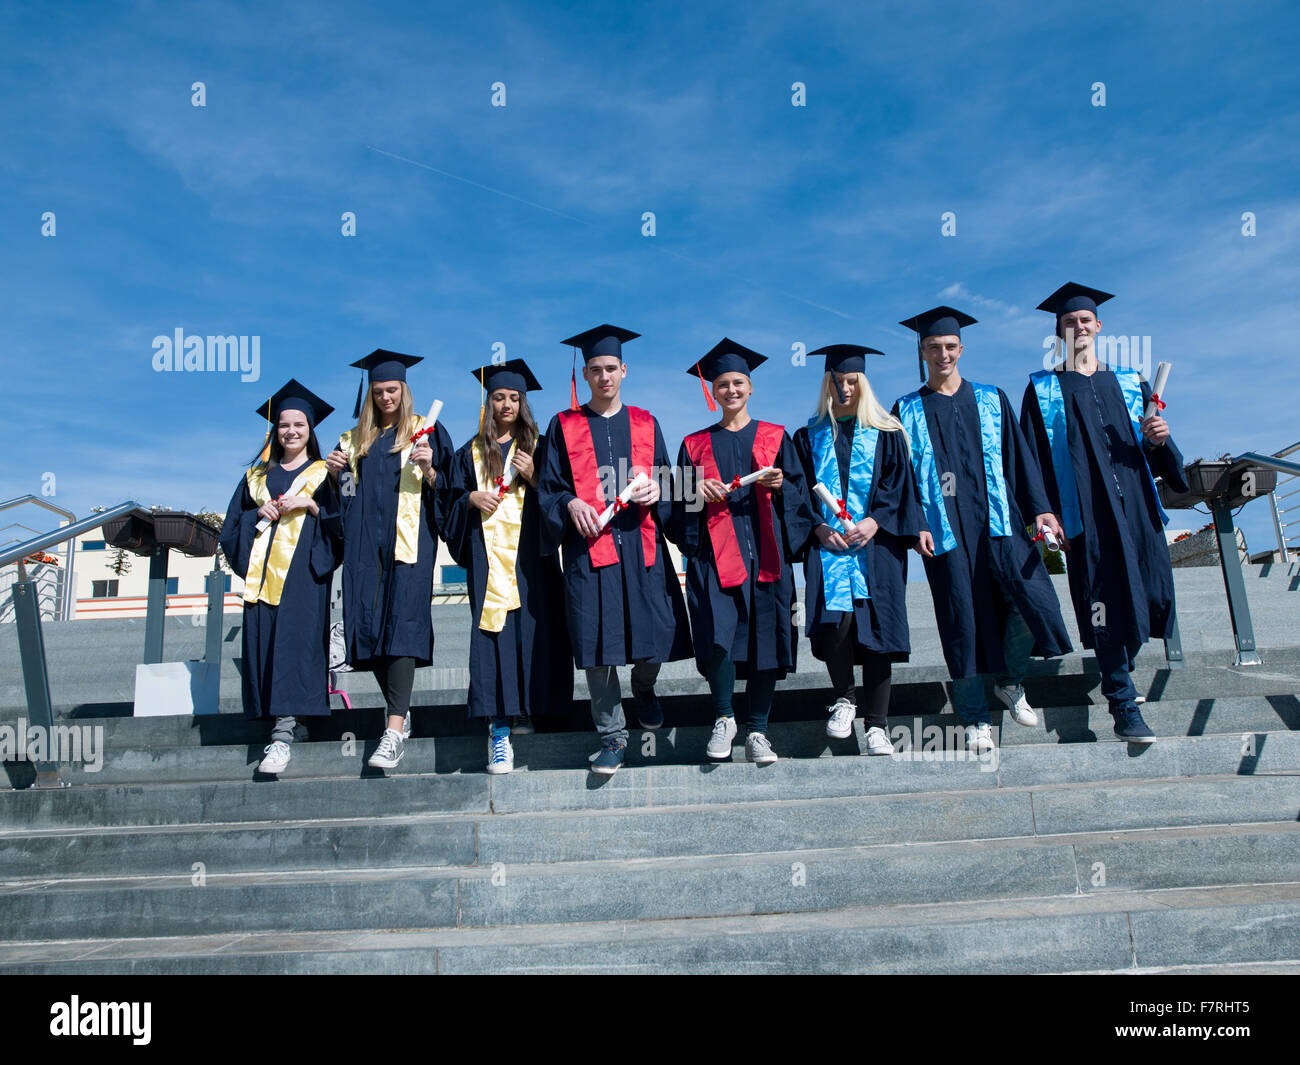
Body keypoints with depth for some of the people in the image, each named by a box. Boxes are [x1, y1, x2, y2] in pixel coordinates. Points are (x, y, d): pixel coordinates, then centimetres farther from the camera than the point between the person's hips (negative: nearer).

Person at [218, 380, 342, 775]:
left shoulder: (324, 474, 12)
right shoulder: (258, 476, 22)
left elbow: (341, 522, 3)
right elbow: (231, 526, 18)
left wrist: (311, 505, -11)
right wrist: (258, 515, -1)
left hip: (302, 571, -4)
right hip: (263, 572, 4)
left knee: (293, 640, -15)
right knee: (261, 640, -3)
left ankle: (283, 734, -22)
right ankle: (278, 723, 6)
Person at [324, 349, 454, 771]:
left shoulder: (425, 431, 8)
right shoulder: (355, 439, 20)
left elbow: (444, 489, 4)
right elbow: (344, 496, 21)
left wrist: (428, 469, -15)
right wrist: (335, 473, 2)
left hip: (408, 539, -5)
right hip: (365, 542, 5)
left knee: (402, 621, -15)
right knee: (368, 623, 0)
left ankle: (394, 730, -20)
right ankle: (401, 711, 15)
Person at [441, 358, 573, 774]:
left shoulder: (536, 446, 12)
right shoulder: (471, 452, 16)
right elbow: (452, 502, 15)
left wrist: (533, 478, -9)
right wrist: (471, 499, -5)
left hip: (529, 553, 0)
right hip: (488, 555, 0)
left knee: (532, 627, -4)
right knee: (493, 632, -7)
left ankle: (526, 706, 14)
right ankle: (498, 729, -7)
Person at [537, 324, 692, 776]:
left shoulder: (645, 424, 14)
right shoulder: (564, 427, 9)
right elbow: (548, 488, 7)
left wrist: (656, 491, -8)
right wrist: (569, 504, -14)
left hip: (640, 544, 2)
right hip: (589, 546, -1)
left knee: (655, 636, -2)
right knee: (598, 643, -4)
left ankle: (643, 688, 33)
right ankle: (612, 734, 11)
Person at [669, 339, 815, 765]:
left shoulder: (775, 438, 14)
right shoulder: (696, 445, 15)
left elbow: (800, 494, 10)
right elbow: (682, 504, 12)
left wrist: (780, 486, -10)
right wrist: (699, 493, -8)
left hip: (765, 551, 1)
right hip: (715, 553, -1)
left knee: (764, 639, -1)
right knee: (718, 636, -17)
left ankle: (757, 732, 10)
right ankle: (723, 719, 5)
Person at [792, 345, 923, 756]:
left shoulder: (885, 434, 10)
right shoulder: (809, 437, 13)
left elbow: (899, 485, 4)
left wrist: (875, 522, -12)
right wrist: (819, 528, -8)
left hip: (875, 544, 0)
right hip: (827, 545, 0)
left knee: (875, 626, -4)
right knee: (835, 621, -17)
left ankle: (877, 726, 5)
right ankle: (843, 698, 11)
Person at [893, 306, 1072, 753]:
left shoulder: (991, 400, 15)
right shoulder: (907, 411, 11)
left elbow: (1019, 457, 11)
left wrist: (1040, 508, -1)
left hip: (998, 520, 1)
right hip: (945, 530, -1)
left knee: (1034, 598, -15)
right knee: (962, 620, -2)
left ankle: (1009, 682, 12)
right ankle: (976, 721, 11)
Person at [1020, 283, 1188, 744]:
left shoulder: (1130, 383, 18)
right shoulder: (1043, 390, 8)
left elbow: (1153, 453, 16)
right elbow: (1033, 458, 0)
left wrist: (1159, 439, -8)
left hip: (1137, 509, 4)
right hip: (1087, 515, -4)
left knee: (1153, 595, 2)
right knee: (1107, 604, -7)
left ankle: (1118, 673, 29)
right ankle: (1124, 705, 0)